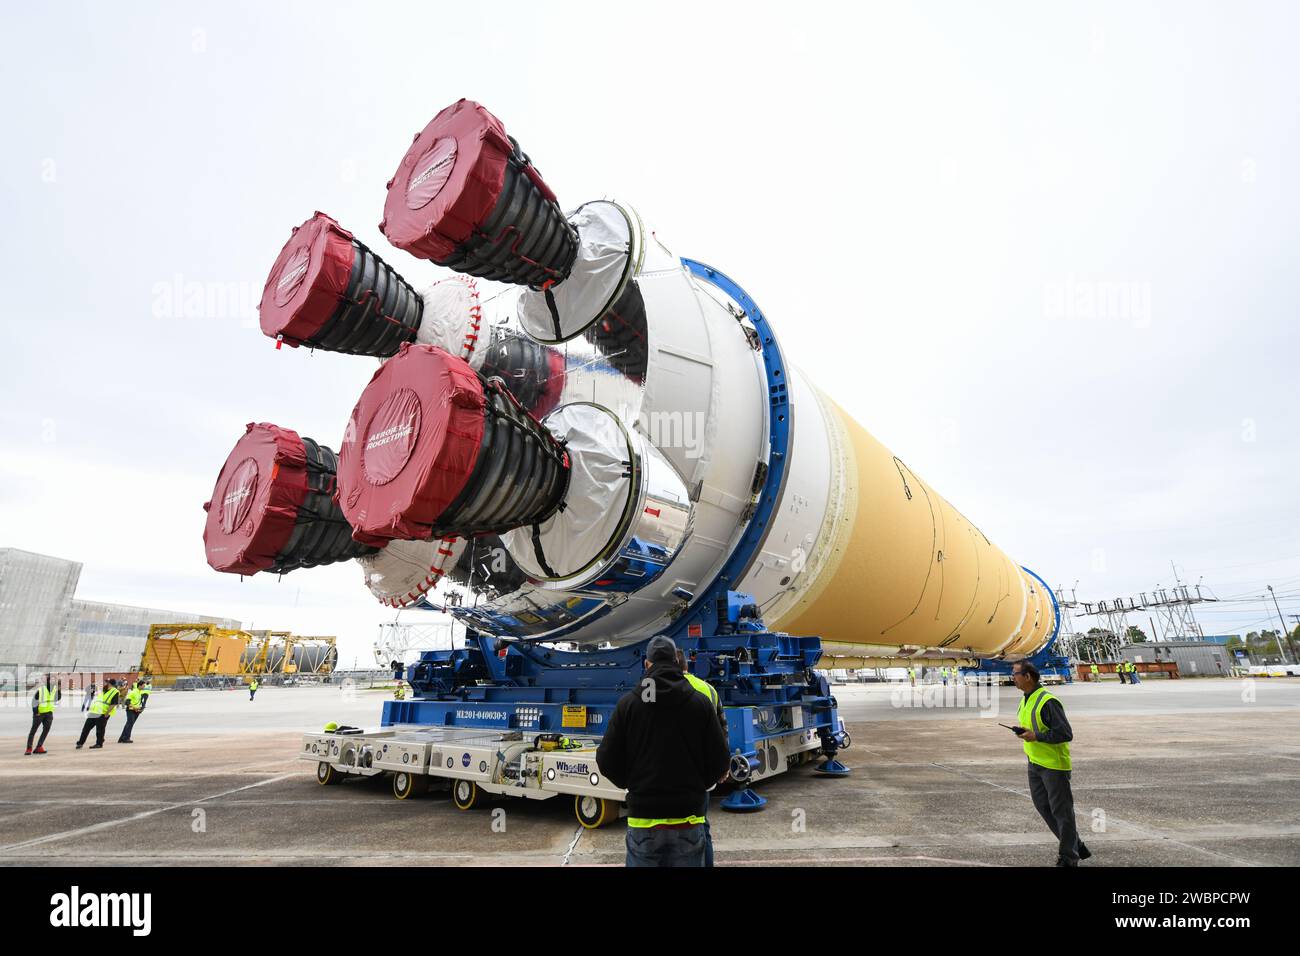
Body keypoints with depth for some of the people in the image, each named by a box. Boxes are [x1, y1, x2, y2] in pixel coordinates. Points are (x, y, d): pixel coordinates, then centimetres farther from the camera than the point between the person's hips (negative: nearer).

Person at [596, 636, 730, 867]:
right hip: (688, 819, 1)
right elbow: (721, 759, -3)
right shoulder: (700, 703, -3)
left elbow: (606, 759, -3)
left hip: (642, 817, 0)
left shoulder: (627, 703, -4)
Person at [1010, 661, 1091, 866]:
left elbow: (1066, 733, -23)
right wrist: (1024, 733, 4)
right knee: (1043, 807, 15)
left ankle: (1068, 857, 18)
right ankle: (1075, 845, 31)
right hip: (1035, 763, 9)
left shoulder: (1047, 701, -22)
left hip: (1054, 764, -9)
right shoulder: (1025, 700, 8)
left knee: (1061, 810, 4)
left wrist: (1036, 736, -23)